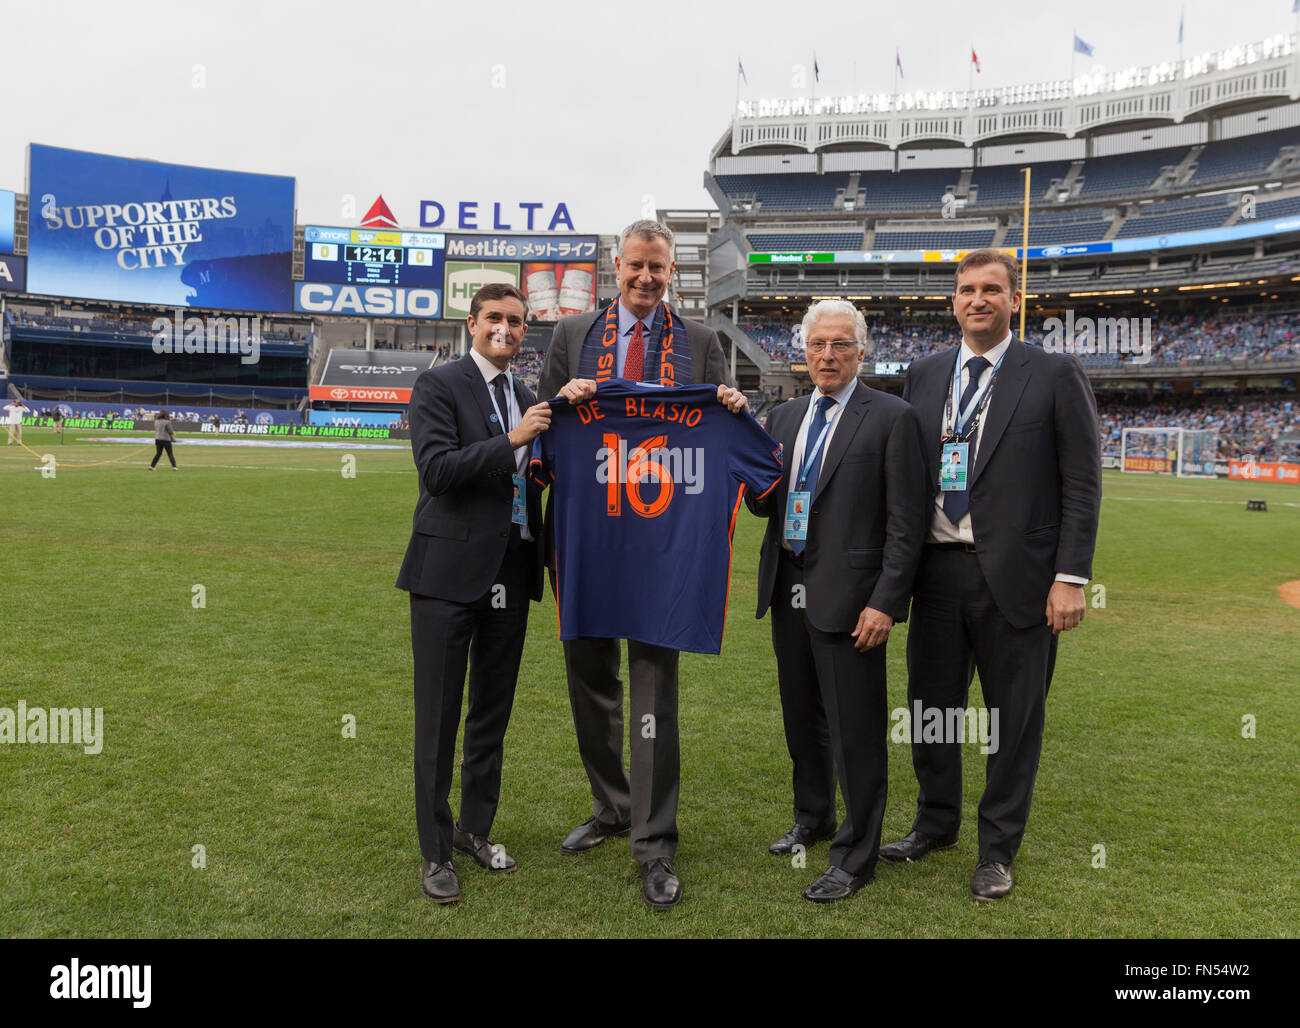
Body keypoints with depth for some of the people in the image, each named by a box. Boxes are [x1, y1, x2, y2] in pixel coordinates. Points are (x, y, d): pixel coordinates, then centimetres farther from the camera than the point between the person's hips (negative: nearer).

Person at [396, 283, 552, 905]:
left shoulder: (529, 399, 14)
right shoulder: (438, 386, -5)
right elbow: (437, 469, -17)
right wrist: (511, 440, -20)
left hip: (511, 574, 6)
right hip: (450, 573, -6)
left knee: (493, 712, 16)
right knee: (438, 717, 3)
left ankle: (476, 830, 32)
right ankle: (435, 851, 16)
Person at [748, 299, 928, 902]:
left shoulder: (891, 417, -7)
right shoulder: (785, 417, 12)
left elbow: (906, 521, -10)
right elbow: (765, 506, 13)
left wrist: (886, 603, -16)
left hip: (847, 598, -6)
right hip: (788, 590, 6)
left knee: (855, 730, 1)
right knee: (802, 717, 19)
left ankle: (855, 857, 17)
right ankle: (812, 820, 39)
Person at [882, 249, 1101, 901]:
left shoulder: (1055, 375, -1)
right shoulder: (923, 375, 10)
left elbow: (1082, 483, -3)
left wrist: (1071, 577, -10)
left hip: (1015, 578, -3)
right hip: (937, 571, 4)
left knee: (1014, 720, 8)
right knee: (929, 705, 14)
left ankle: (998, 848, 26)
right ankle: (935, 824, 35)